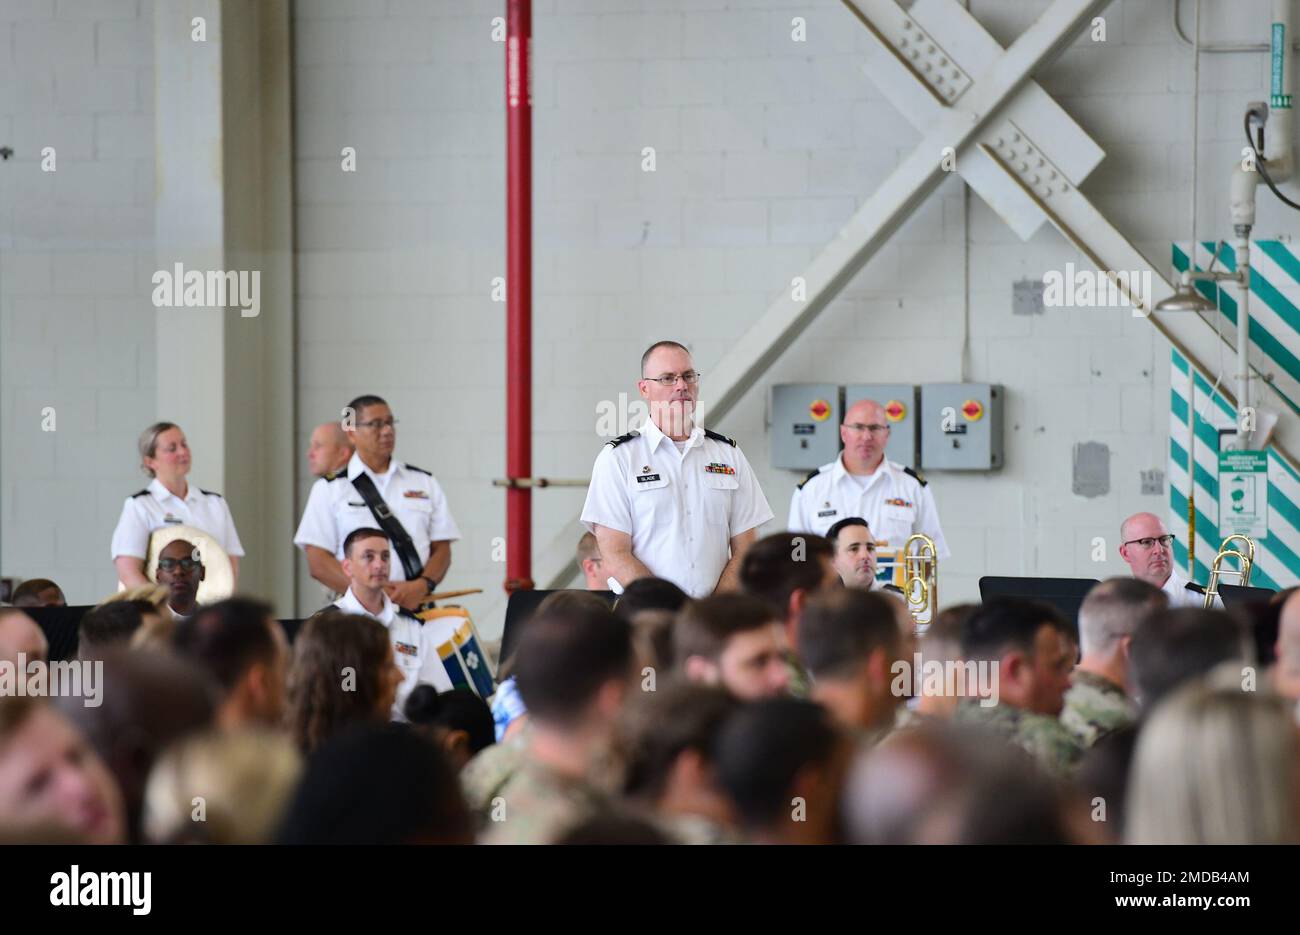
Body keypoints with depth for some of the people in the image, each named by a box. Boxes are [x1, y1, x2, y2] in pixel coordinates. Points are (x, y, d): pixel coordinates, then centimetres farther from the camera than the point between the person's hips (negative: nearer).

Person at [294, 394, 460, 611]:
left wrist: (423, 585, -8)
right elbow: (318, 563, 1)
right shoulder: (329, 490, 8)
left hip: (419, 607, 2)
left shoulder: (424, 483, 17)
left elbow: (441, 549, 13)